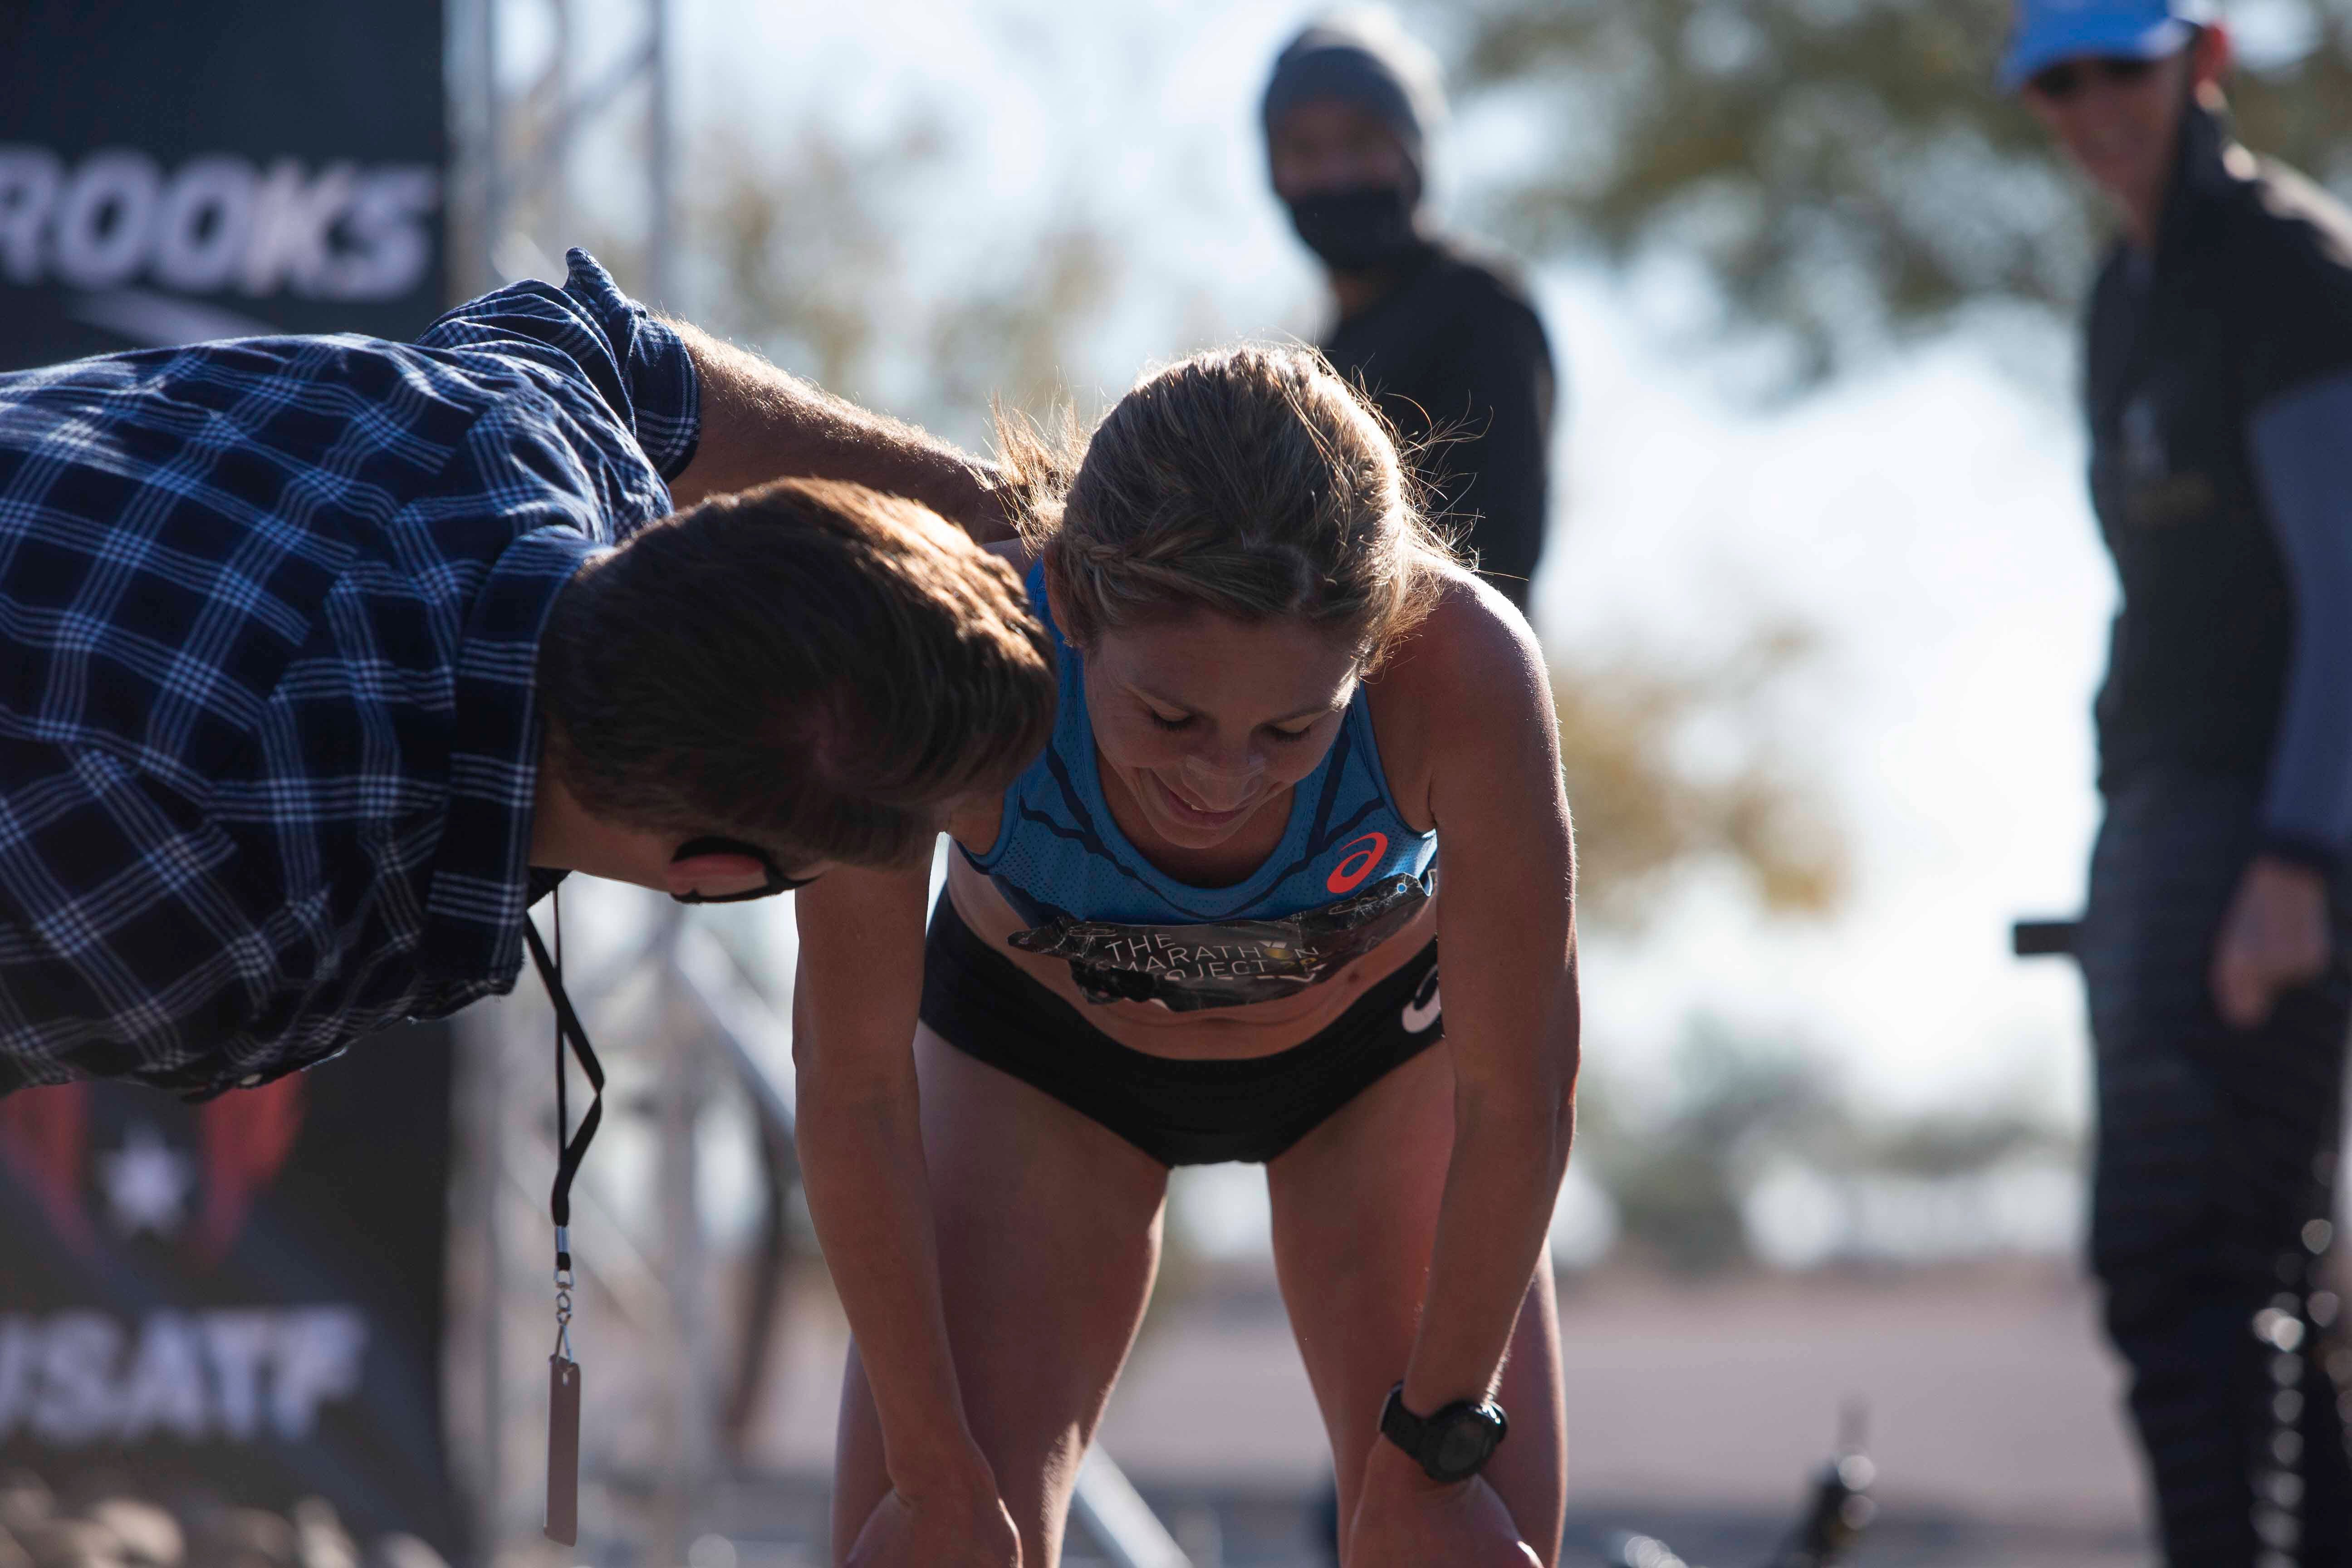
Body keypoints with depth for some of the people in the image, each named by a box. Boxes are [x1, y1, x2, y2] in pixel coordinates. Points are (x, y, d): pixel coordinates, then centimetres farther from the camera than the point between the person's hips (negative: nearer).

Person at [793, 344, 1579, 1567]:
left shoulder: (1463, 663, -40)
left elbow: (1518, 1097, -24)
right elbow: (853, 1088, -25)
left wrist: (1430, 1450, -15)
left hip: (1381, 1029, 0)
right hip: (1042, 1045, 0)